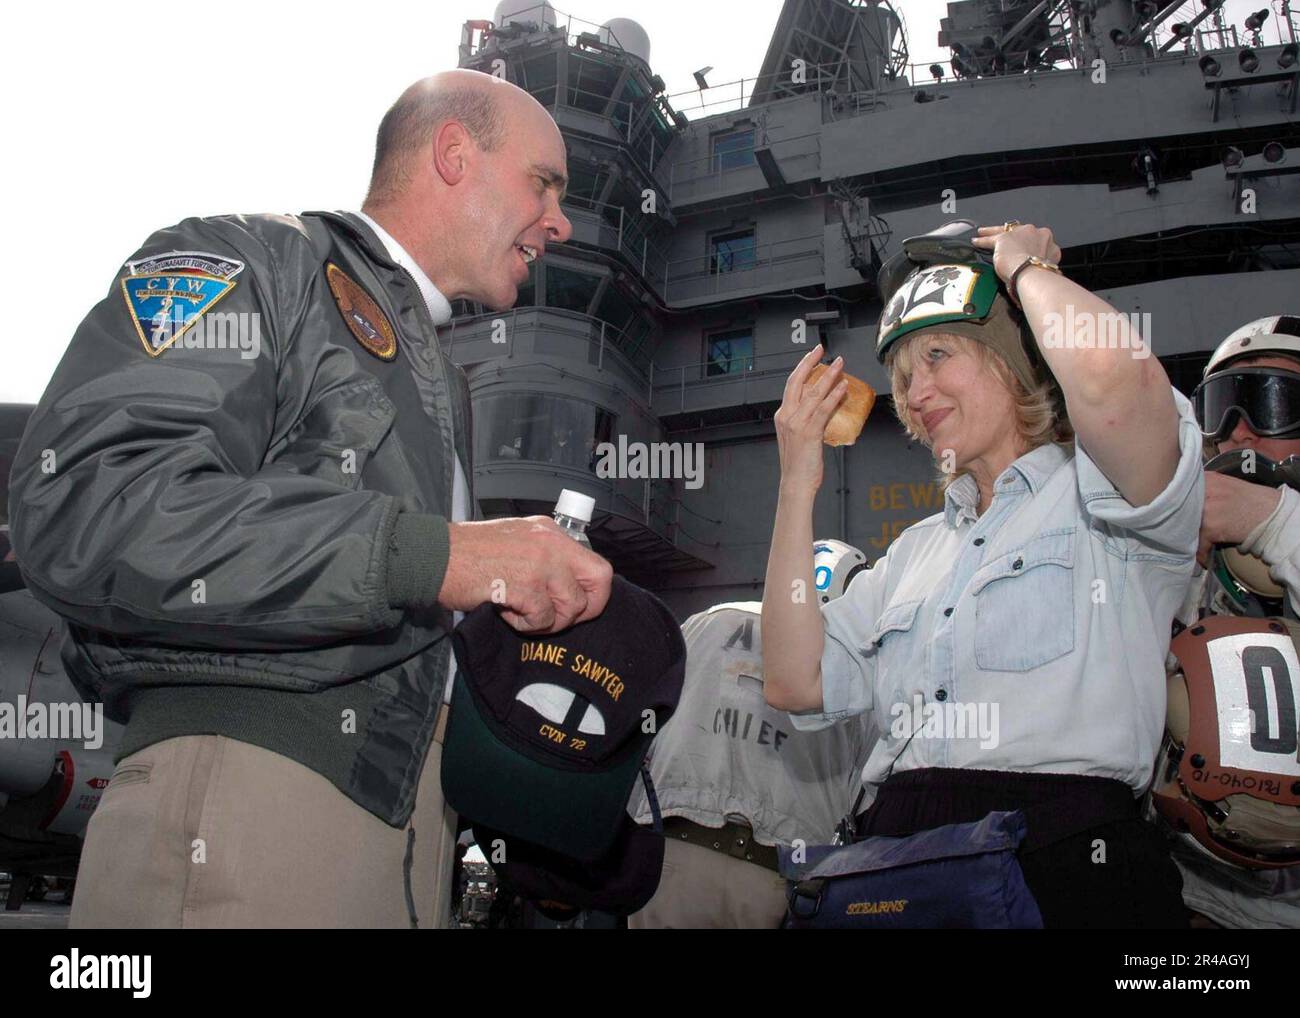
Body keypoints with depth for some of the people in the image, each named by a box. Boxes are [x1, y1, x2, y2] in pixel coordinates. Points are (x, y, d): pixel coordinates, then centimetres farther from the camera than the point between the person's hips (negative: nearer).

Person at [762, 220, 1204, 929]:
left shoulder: (1099, 497, 3)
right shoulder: (917, 551, 22)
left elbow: (1113, 377, -22)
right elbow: (796, 684, 11)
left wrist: (1027, 267, -1)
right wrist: (798, 484, 12)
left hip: (1065, 862, -3)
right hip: (894, 859, 3)